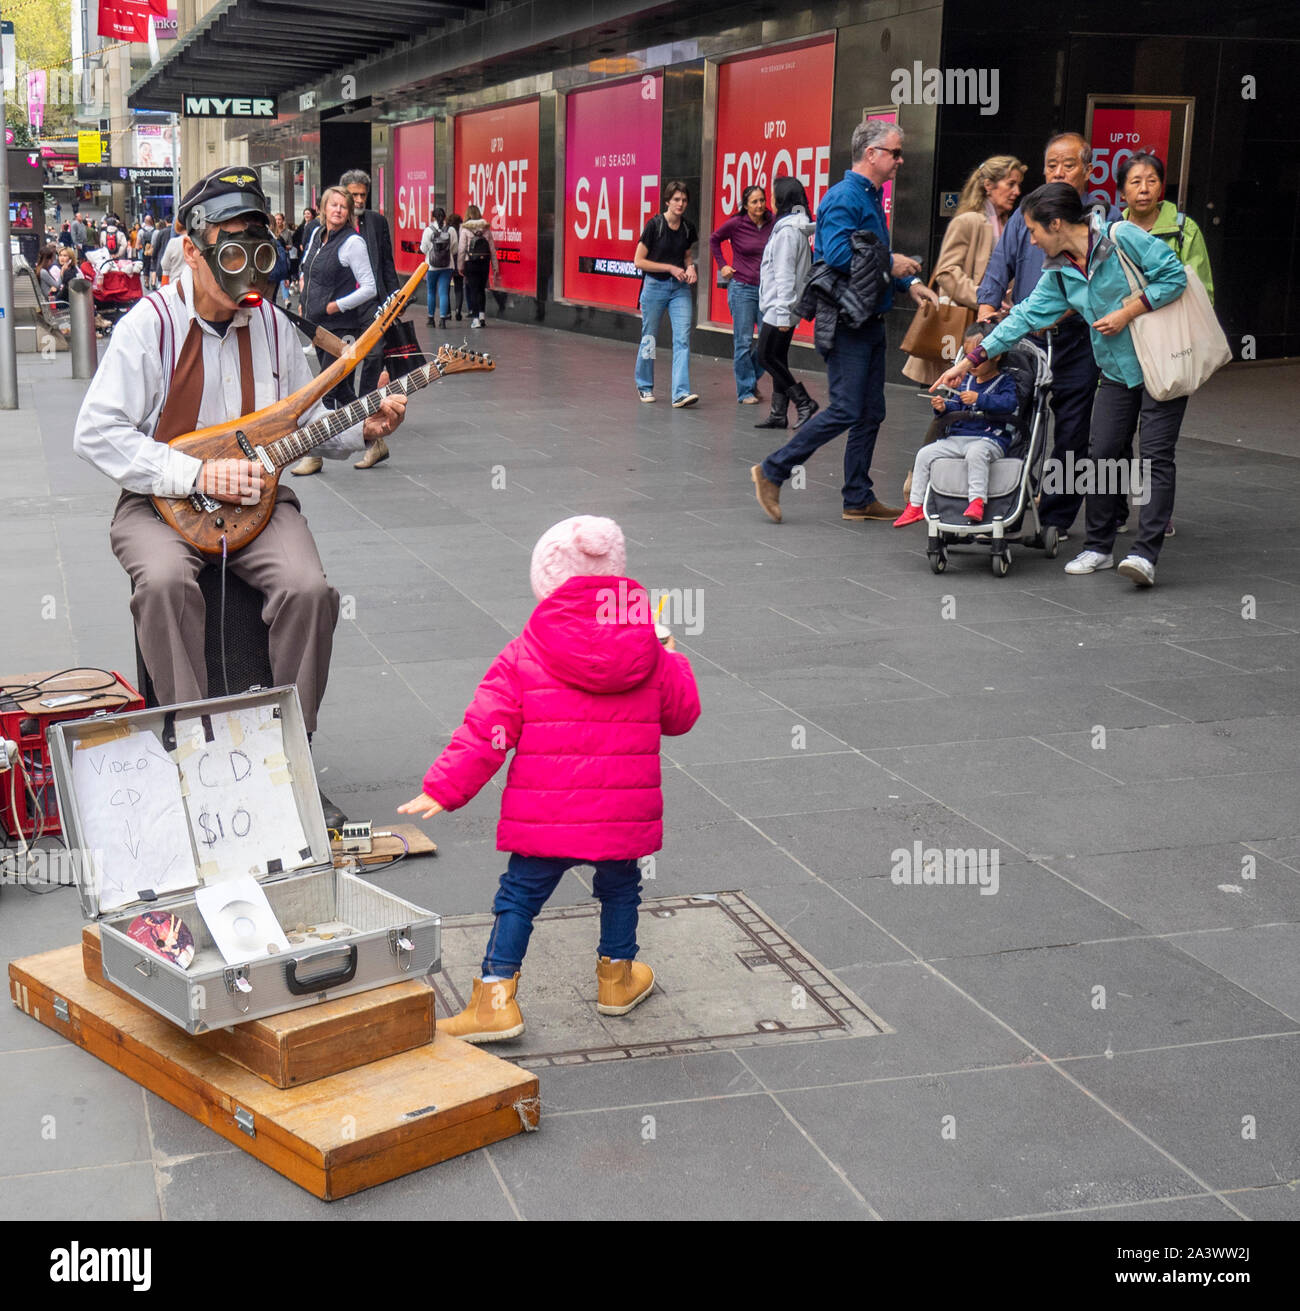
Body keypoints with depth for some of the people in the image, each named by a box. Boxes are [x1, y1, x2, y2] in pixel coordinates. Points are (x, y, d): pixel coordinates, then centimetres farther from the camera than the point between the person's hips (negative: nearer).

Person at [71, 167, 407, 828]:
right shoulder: (149, 325, -7)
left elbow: (305, 423, 19)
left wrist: (361, 430, -2)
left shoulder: (271, 324, 8)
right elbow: (96, 433, -13)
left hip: (255, 496, 3)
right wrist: (197, 475, -20)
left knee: (309, 588, -23)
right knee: (165, 581, -34)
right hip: (160, 500, -3)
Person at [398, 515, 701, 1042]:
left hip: (545, 817, -2)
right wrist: (673, 661, 32)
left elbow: (487, 729, -8)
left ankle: (495, 996, 5)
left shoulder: (525, 656, -6)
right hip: (624, 815, 3)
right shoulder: (651, 658, 2)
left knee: (519, 896, 9)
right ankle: (617, 978, 39)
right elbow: (681, 713, 15)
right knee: (619, 886, 26)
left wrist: (443, 788, -3)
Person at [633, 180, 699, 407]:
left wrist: (690, 268, -2)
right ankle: (644, 386, 27)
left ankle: (681, 393, -15)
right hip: (655, 286, -3)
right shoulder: (655, 225, -10)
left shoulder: (688, 227, 3)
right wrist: (670, 268, -14)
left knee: (683, 338, -10)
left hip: (680, 288, 3)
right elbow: (638, 261, -10)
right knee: (649, 337, 8)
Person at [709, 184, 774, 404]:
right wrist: (722, 265, 6)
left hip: (766, 288, 3)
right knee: (743, 341, -2)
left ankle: (751, 377, 25)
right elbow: (714, 240, 13)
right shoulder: (736, 224, -4)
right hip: (742, 288, -3)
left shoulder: (772, 224, 1)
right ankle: (745, 391, 7)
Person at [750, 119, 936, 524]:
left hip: (870, 321, 10)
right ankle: (772, 471, 0)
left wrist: (909, 283, 9)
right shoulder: (844, 198, -14)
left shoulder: (871, 198, 17)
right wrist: (891, 264, -18)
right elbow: (838, 255, -27)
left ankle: (858, 499, 17)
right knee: (845, 411, -11)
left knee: (870, 414, 10)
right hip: (846, 321, -10)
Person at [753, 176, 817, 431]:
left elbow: (785, 274, -19)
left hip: (779, 307, -10)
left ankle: (804, 403, -4)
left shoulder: (787, 231, -15)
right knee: (777, 359, 11)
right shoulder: (799, 229, 13)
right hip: (780, 308, 10)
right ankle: (778, 414, 13)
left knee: (767, 357, -5)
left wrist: (783, 312, -21)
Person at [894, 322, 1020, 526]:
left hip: (990, 438, -7)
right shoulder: (967, 381, 18)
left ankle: (977, 501, -39)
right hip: (957, 438, 7)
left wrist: (979, 399, -26)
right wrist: (944, 407, -2)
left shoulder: (1005, 381, -1)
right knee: (925, 453, -6)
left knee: (975, 453, -40)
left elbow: (1009, 403, -20)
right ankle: (915, 505, 1)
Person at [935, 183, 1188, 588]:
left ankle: (1144, 554, -13)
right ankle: (1098, 548, 16)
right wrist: (969, 361, 6)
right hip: (1117, 371, 7)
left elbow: (1174, 275, -14)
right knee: (1101, 456, 3)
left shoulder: (1123, 237, -13)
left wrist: (1127, 313, -18)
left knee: (1156, 456, -9)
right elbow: (1026, 316, 9)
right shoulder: (1060, 273, 7)